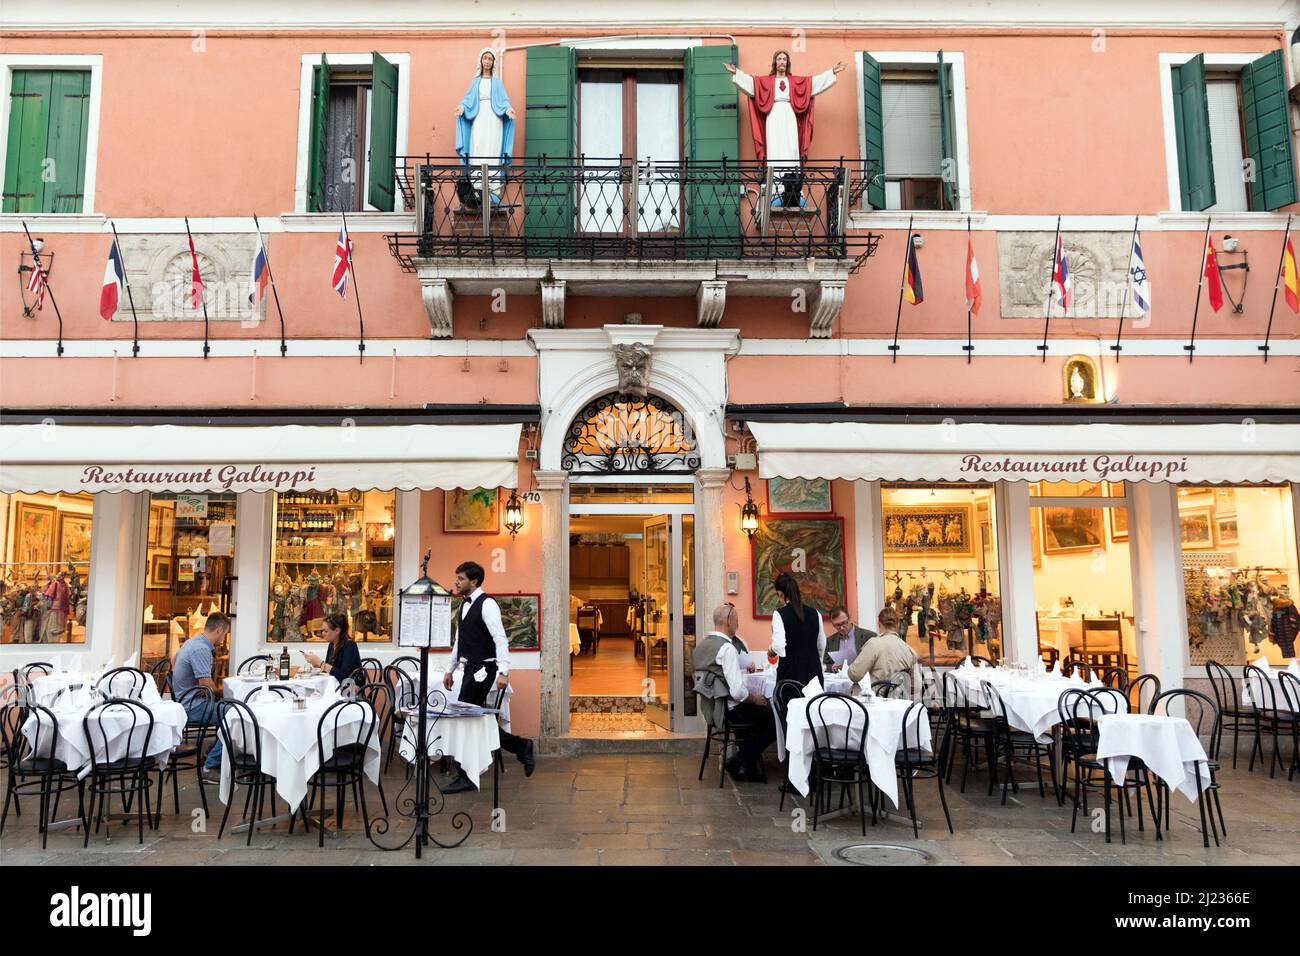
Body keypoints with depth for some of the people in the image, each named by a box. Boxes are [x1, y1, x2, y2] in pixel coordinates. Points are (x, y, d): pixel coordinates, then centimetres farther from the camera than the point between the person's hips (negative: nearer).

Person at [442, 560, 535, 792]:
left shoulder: (487, 604, -13)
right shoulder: (464, 605, 14)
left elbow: (500, 639, -20)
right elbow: (459, 640, 22)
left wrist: (503, 672, -27)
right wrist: (450, 669, 21)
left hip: (483, 669, -9)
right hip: (471, 668, 9)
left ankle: (465, 777, 4)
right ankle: (522, 747, 25)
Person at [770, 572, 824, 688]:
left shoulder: (780, 614, -9)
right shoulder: (815, 613, 5)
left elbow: (778, 646, -16)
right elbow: (822, 646, 12)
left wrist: (771, 649, 4)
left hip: (790, 671, -4)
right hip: (813, 670, 4)